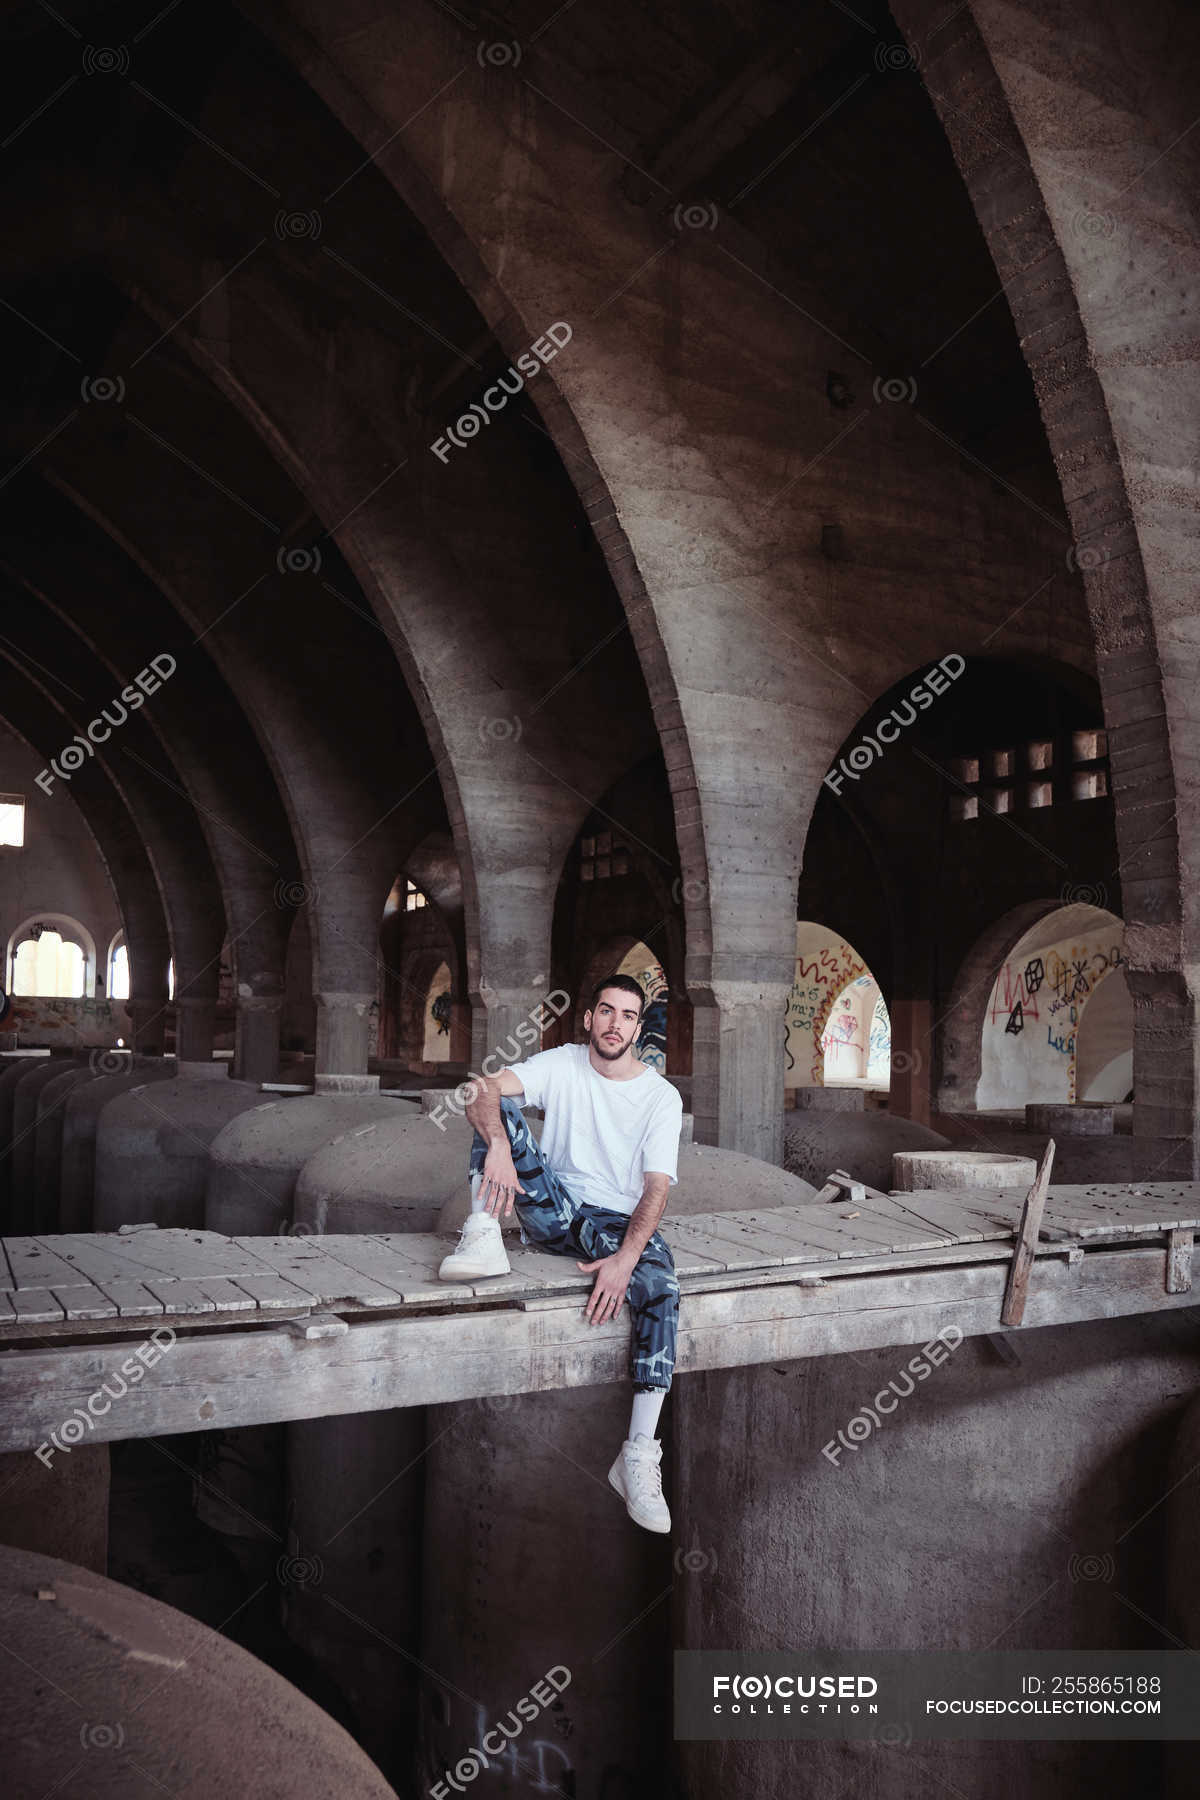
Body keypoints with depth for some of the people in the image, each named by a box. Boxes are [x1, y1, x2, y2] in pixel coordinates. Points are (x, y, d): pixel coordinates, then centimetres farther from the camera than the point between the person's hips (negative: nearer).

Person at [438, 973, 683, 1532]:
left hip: (619, 1221, -1)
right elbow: (482, 1090, -14)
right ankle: (484, 1238, -28)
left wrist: (624, 1258, -29)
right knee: (500, 1106, -17)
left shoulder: (662, 1097, -3)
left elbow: (656, 1187, -13)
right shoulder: (561, 1064, 1)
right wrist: (499, 1147, -36)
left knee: (660, 1286, -34)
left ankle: (638, 1455, -31)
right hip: (553, 1210, 1)